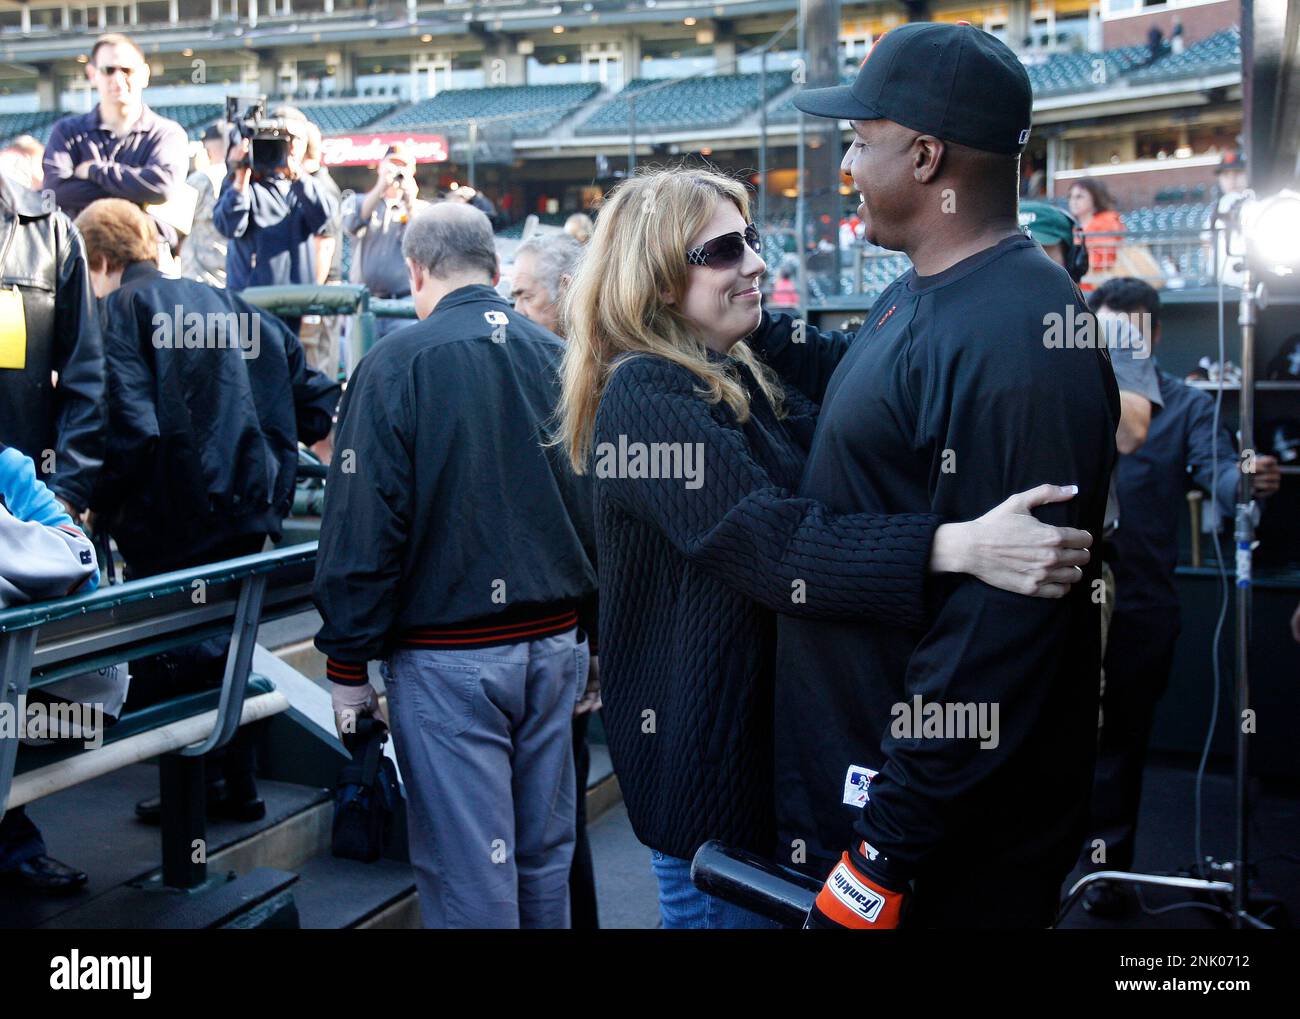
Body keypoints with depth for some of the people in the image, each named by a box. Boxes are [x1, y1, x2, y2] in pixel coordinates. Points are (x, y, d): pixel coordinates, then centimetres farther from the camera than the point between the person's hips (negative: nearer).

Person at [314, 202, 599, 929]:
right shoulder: (558, 357, 5)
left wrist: (348, 665, -5)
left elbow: (363, 527, -12)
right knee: (545, 855, 16)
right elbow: (602, 508, 10)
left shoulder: (398, 364, -10)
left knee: (470, 875, 2)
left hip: (449, 658, -5)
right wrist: (594, 637, 19)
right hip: (556, 647, 5)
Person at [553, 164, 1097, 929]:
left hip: (766, 724, 9)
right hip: (706, 748, -9)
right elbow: (761, 537, -34)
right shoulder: (646, 399, -20)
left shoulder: (741, 379, 10)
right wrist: (957, 548, -46)